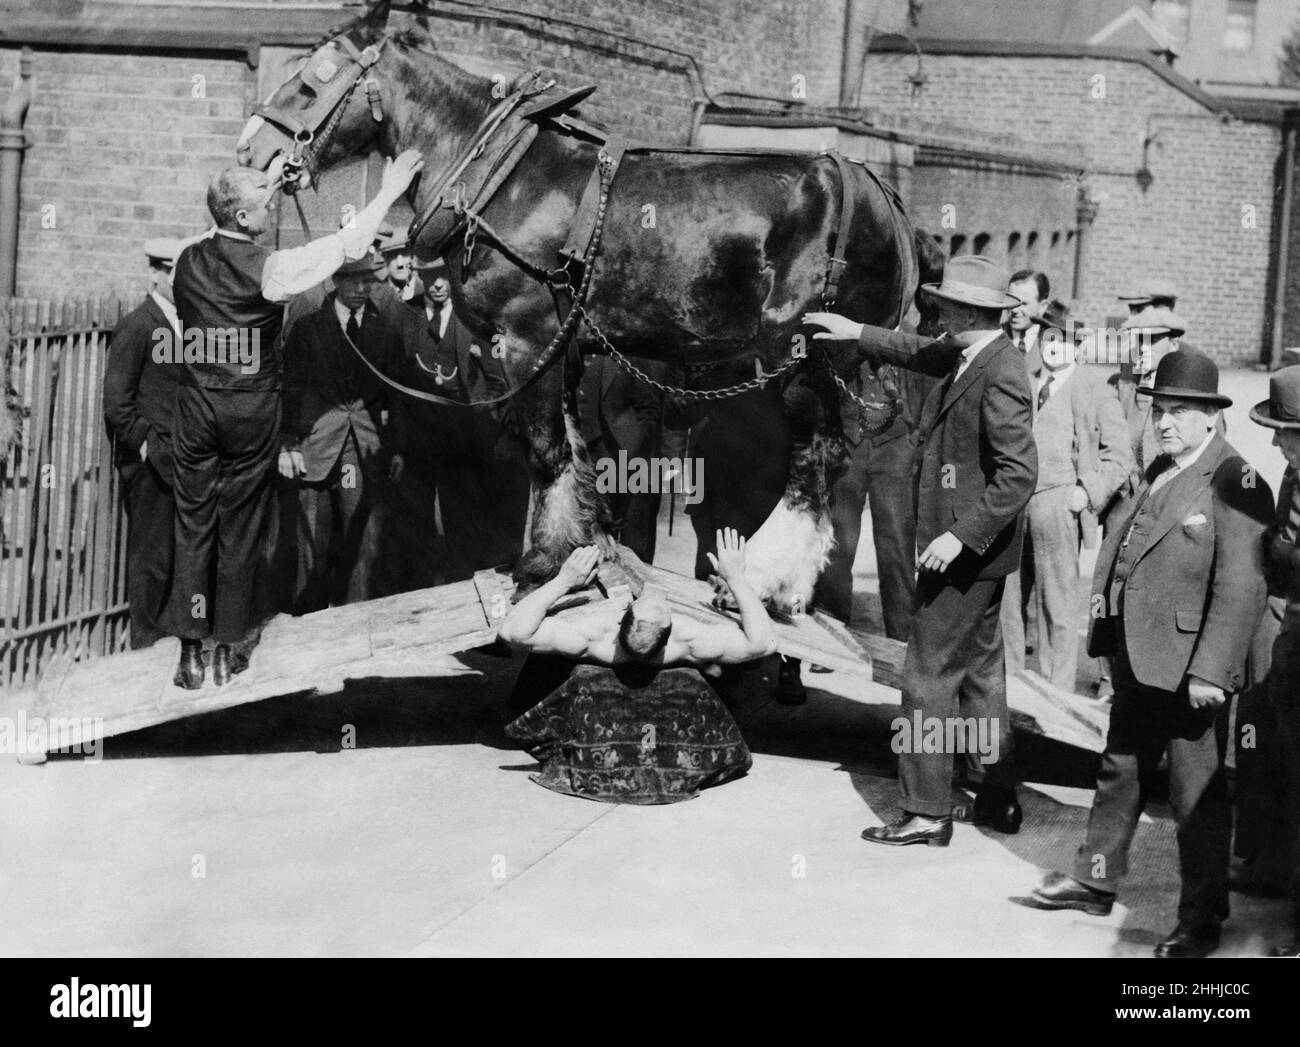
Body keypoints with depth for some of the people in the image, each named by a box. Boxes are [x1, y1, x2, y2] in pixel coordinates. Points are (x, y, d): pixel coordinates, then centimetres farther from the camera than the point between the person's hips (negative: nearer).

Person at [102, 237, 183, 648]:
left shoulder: (186, 323, 12)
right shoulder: (136, 327, -10)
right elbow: (116, 402, -14)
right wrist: (146, 445, -15)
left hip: (180, 460, 7)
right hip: (149, 461, -7)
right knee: (151, 556, 0)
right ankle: (147, 642, 10)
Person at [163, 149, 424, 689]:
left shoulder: (189, 260, -2)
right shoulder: (267, 268, -17)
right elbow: (345, 246, -14)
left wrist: (267, 180, 25)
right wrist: (389, 192, -5)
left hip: (197, 404, 4)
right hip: (252, 411, -4)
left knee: (193, 525, 7)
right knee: (241, 528, 8)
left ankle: (190, 653, 8)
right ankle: (229, 649, 16)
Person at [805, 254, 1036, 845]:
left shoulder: (999, 377, -23)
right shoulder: (968, 356, 7)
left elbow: (1019, 473, -27)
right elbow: (921, 355, 30)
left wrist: (961, 536, -28)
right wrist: (858, 333, 28)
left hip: (967, 550, -10)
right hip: (972, 548, 10)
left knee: (929, 677, -4)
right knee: (980, 672, 17)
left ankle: (926, 814, 2)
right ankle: (998, 801, 26)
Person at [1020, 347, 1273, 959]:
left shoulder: (1234, 483, -16)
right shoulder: (1159, 472, 12)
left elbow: (1240, 587, -21)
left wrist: (1209, 671, -24)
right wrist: (1110, 633, 15)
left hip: (1190, 668, -9)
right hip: (1138, 660, 9)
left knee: (1198, 795, 3)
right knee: (1120, 773, 21)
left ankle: (1201, 920, 14)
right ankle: (1095, 880, 36)